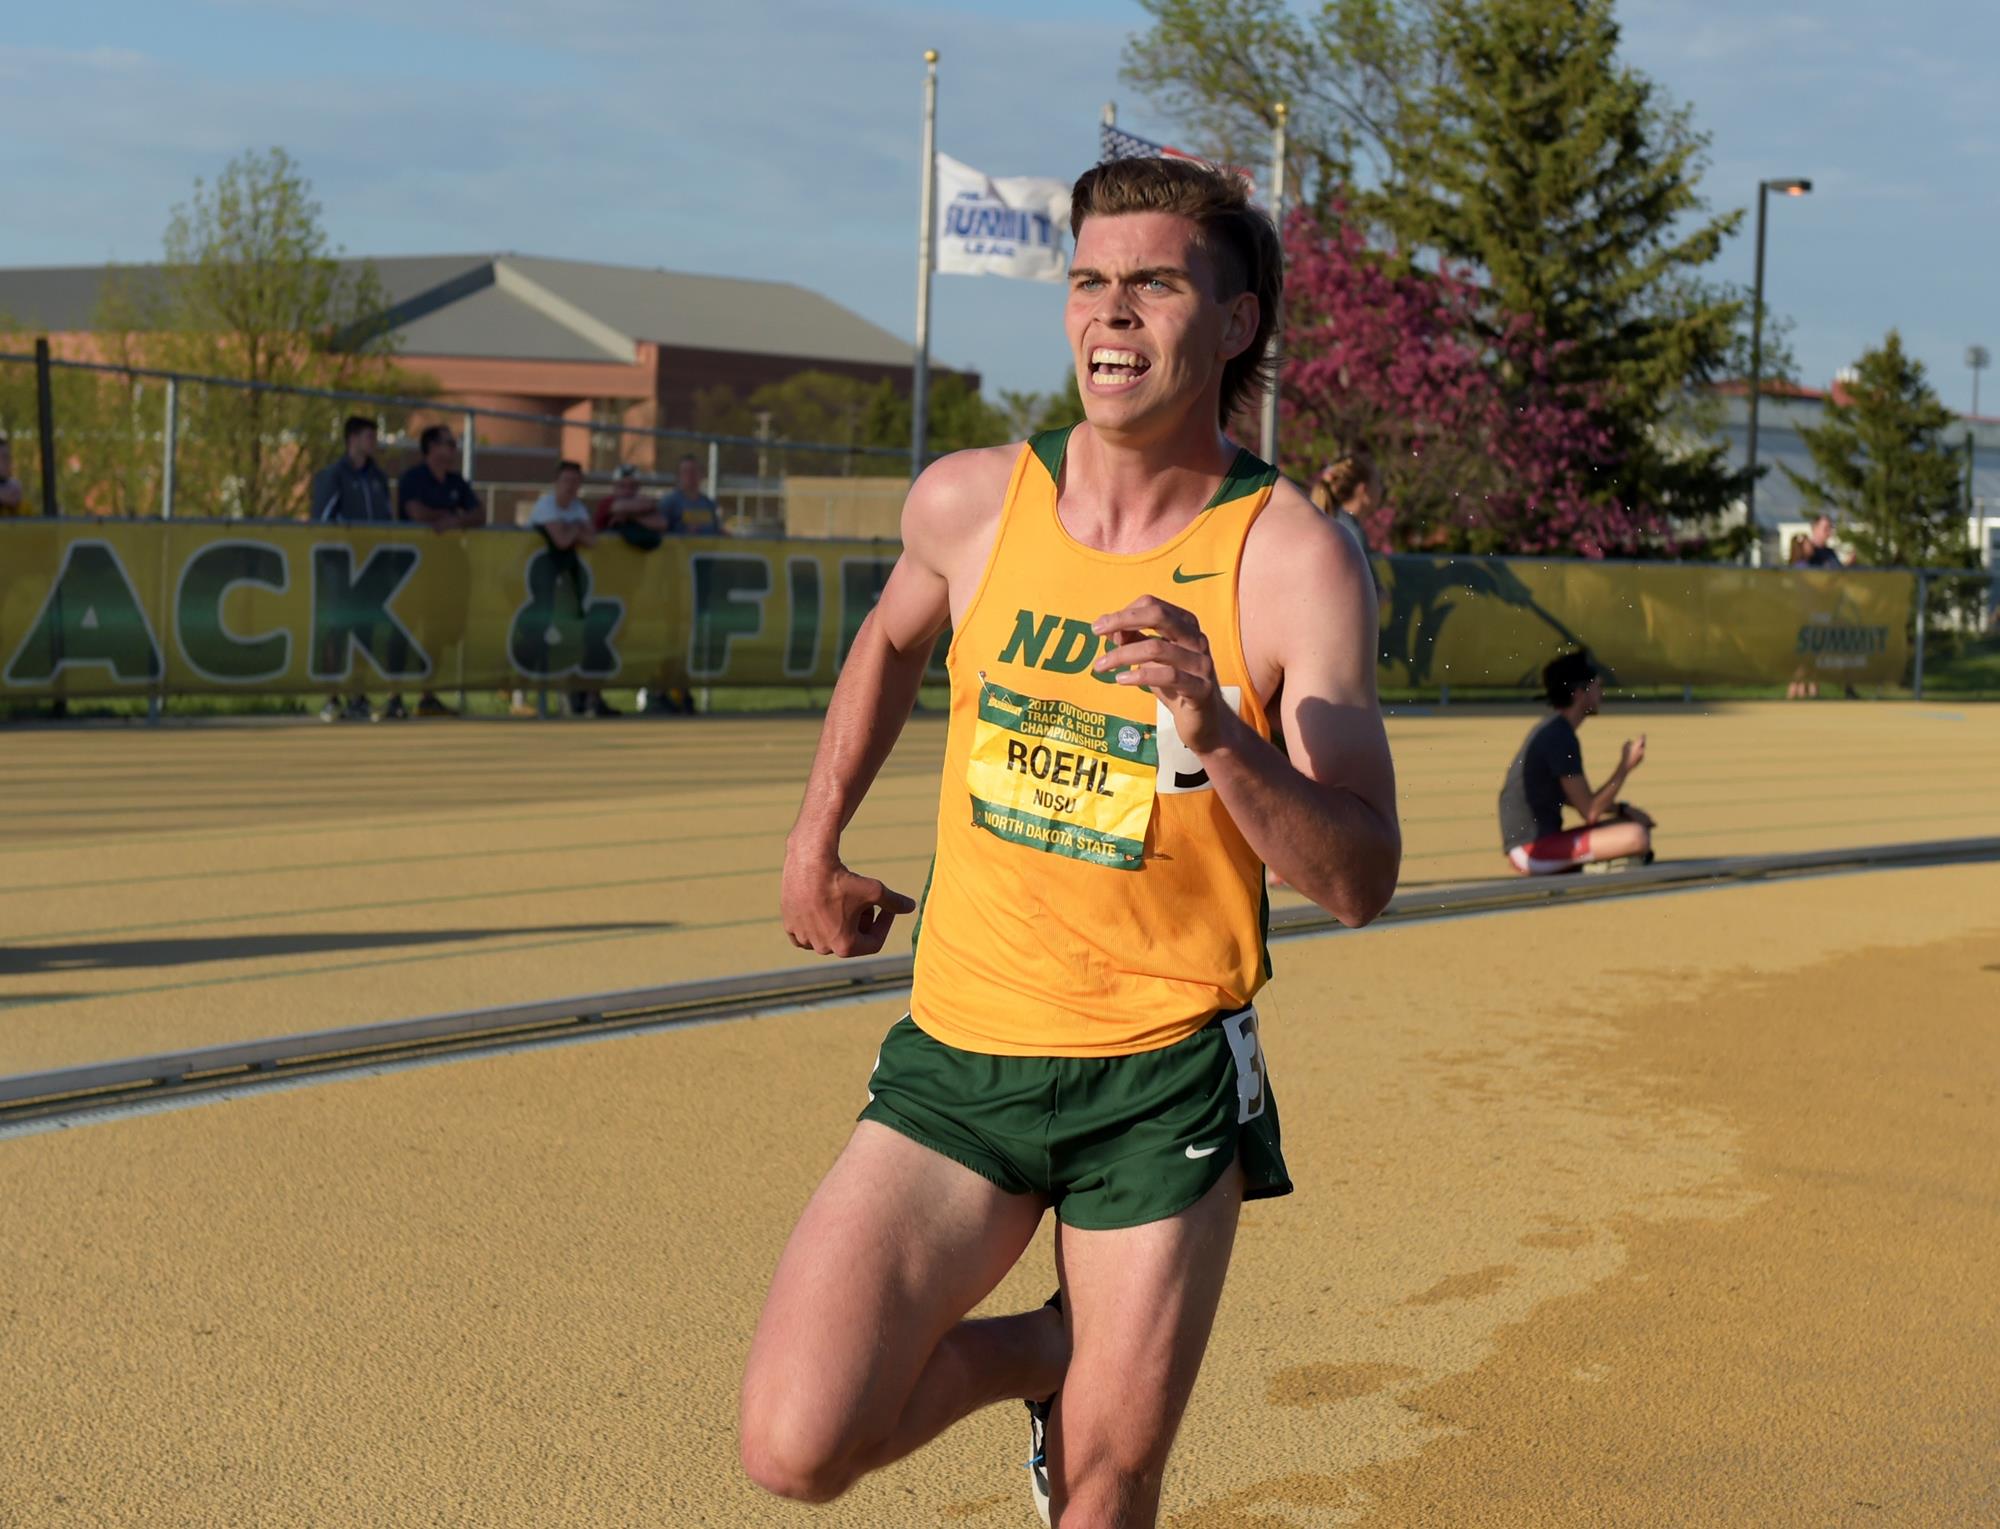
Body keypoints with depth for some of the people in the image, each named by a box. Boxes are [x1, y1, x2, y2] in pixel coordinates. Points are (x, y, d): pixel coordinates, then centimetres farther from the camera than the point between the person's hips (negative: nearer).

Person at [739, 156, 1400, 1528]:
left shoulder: (1295, 559, -11)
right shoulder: (970, 501, -1)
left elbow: (1361, 880, -16)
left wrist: (1218, 735, -31)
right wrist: (817, 837, 23)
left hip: (1164, 1076, -2)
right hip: (959, 1053, 3)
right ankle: (1046, 1354, 21)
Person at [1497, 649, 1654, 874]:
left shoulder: (1553, 729, 15)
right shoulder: (1562, 738, -16)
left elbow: (1578, 798, 24)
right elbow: (1590, 812, -16)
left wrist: (1622, 809, 12)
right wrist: (1626, 767, -7)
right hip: (1533, 850, -10)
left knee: (1639, 824, 17)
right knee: (1636, 838, -24)